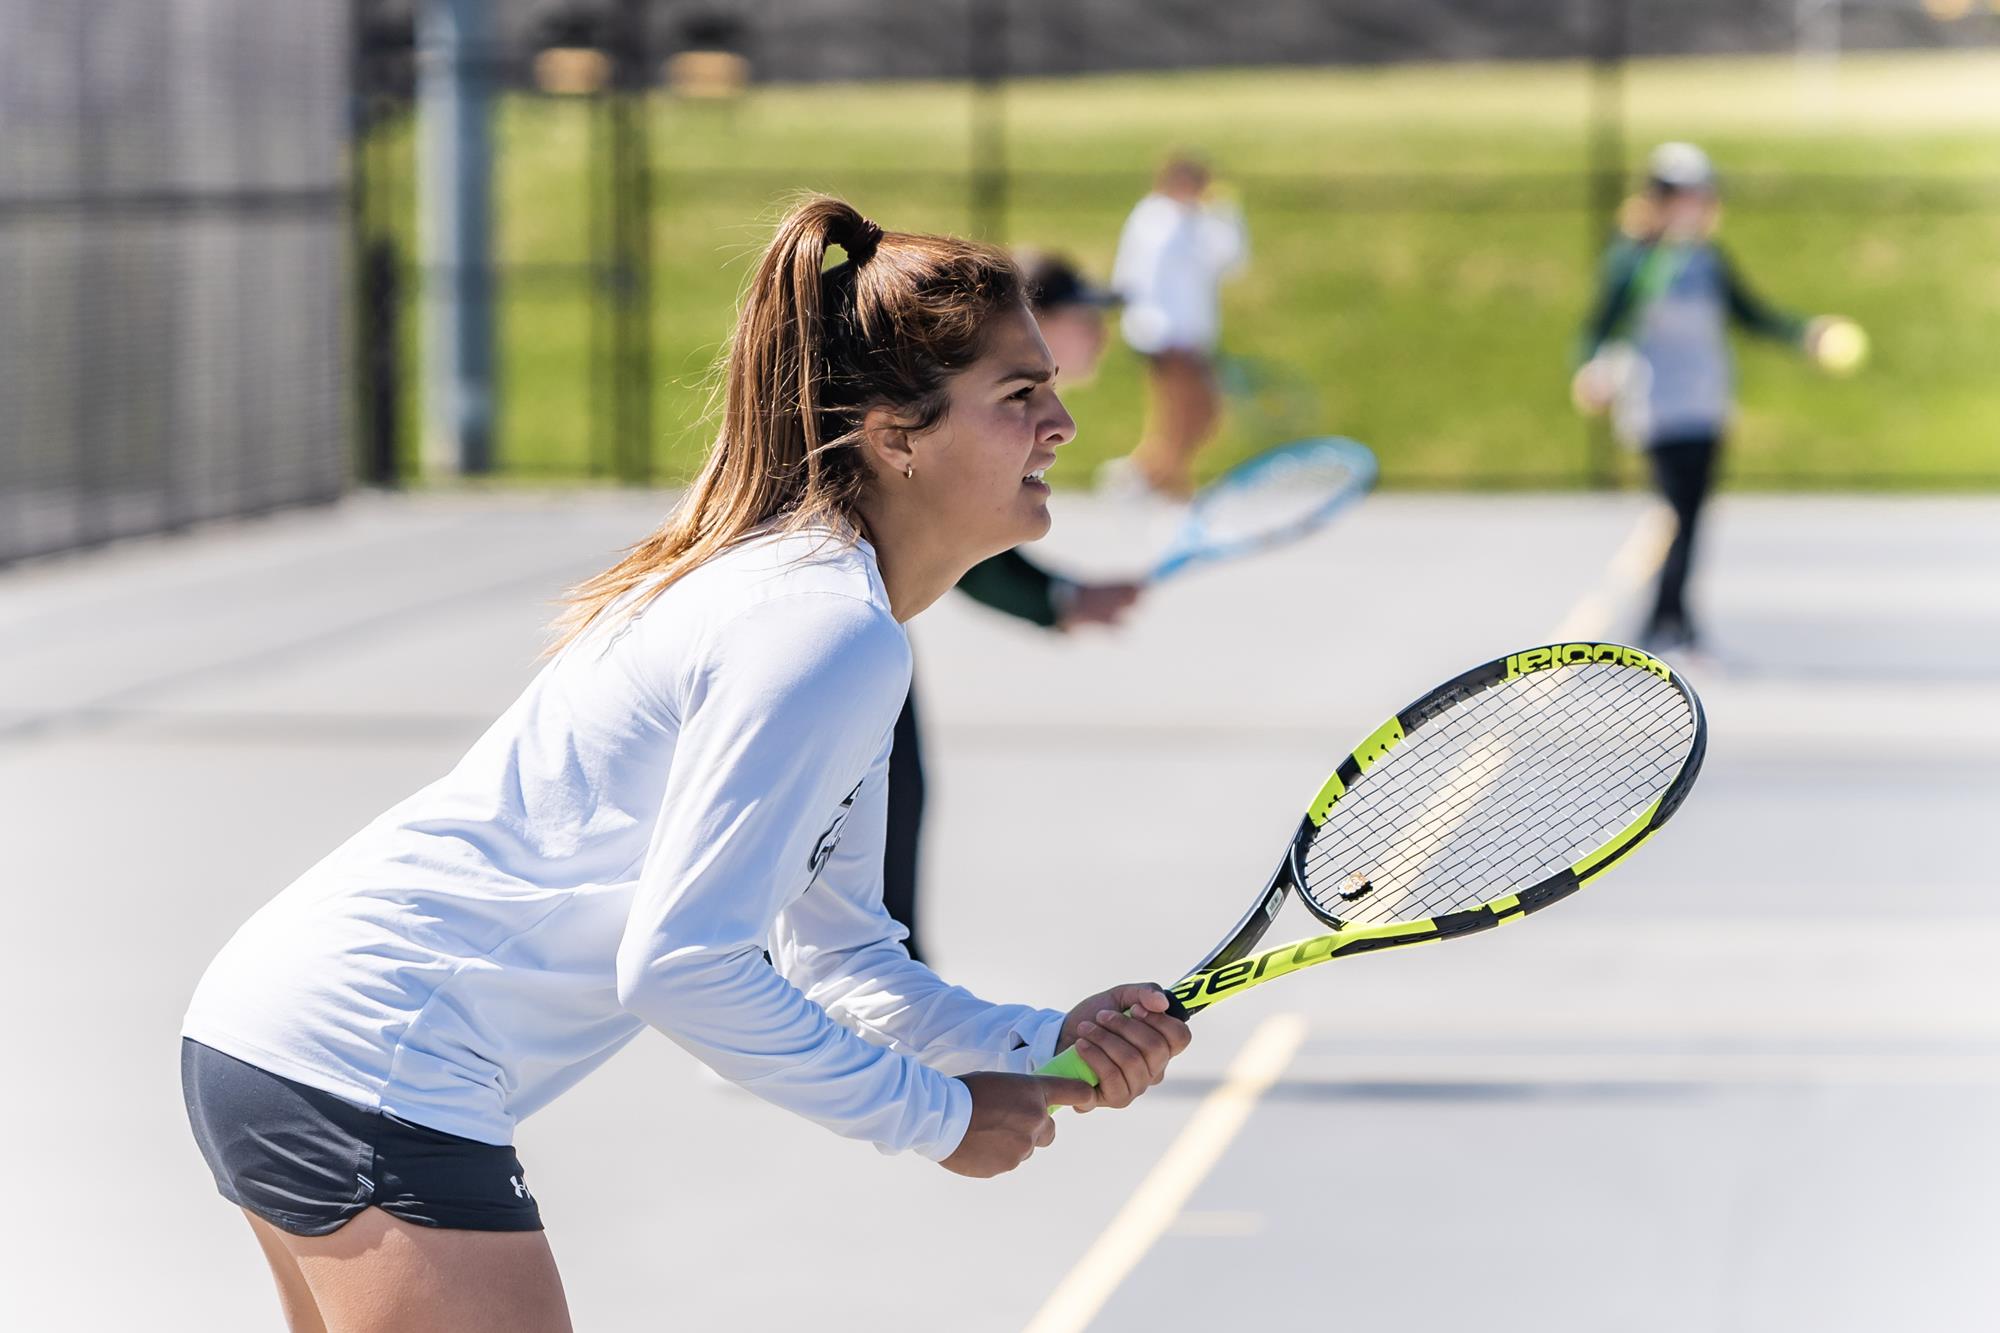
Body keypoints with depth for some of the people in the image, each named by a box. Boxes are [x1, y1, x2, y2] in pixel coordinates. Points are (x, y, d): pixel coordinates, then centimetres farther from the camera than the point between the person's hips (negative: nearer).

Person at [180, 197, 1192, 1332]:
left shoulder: (813, 597, 13)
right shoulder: (830, 634, -19)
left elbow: (839, 958, 14)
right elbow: (681, 962, -22)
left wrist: (1046, 1046, -2)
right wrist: (938, 1116, -12)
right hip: (372, 1075, -11)